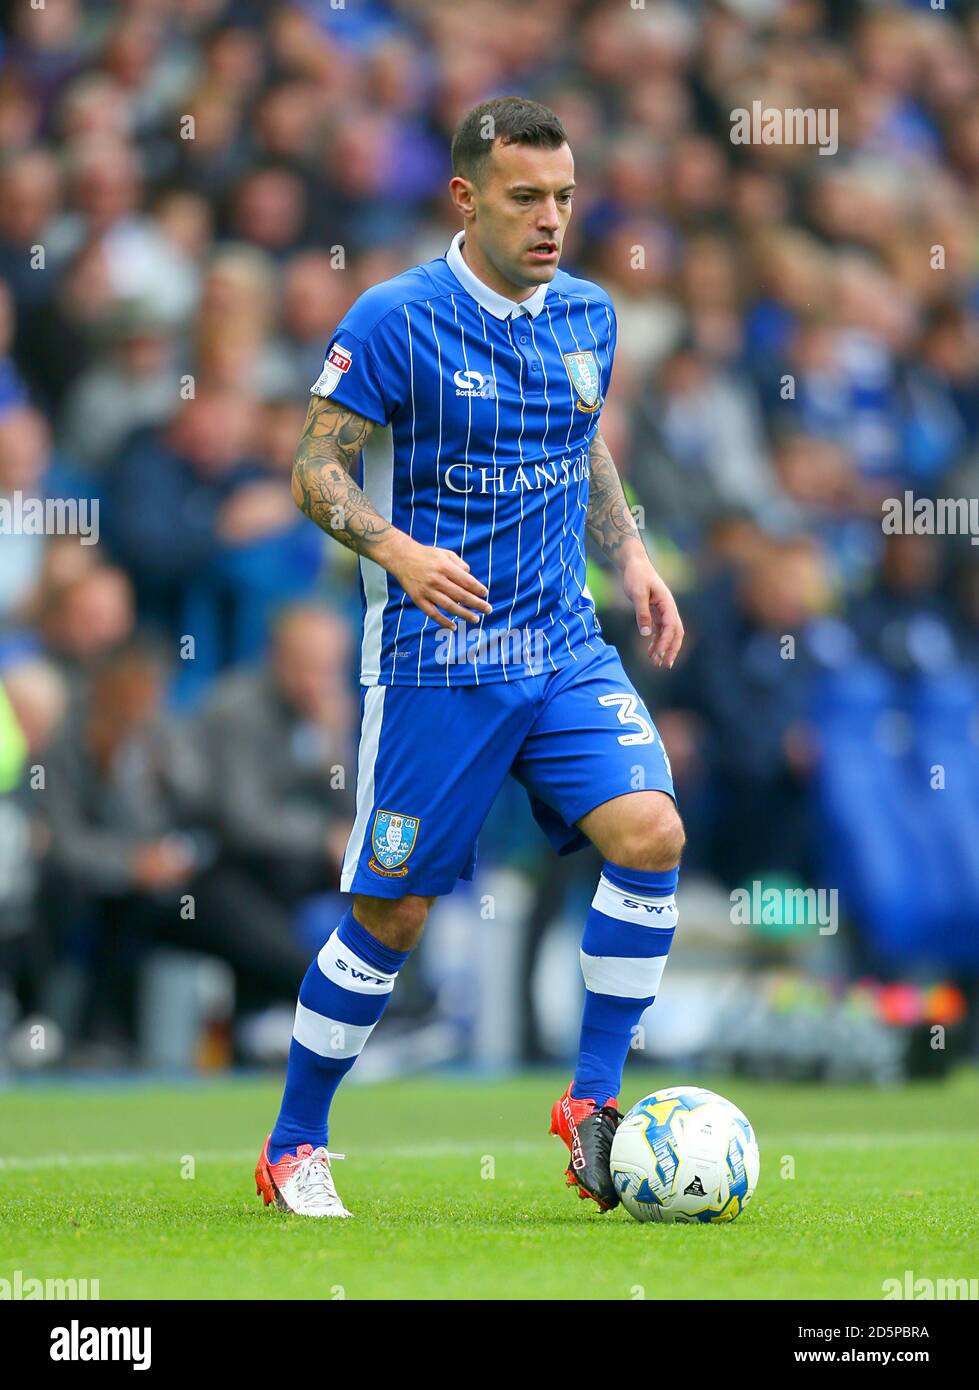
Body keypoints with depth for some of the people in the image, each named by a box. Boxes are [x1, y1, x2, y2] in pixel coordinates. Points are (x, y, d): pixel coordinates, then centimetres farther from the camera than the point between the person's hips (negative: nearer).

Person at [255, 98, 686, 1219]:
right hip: (434, 662, -5)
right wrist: (398, 550, -25)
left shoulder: (588, 315, 8)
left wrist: (631, 558, 11)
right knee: (392, 912, 0)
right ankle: (294, 1148, 17)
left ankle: (591, 1099, -5)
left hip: (566, 650, 5)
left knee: (651, 834, -17)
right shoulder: (396, 319, -10)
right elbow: (315, 468, -8)